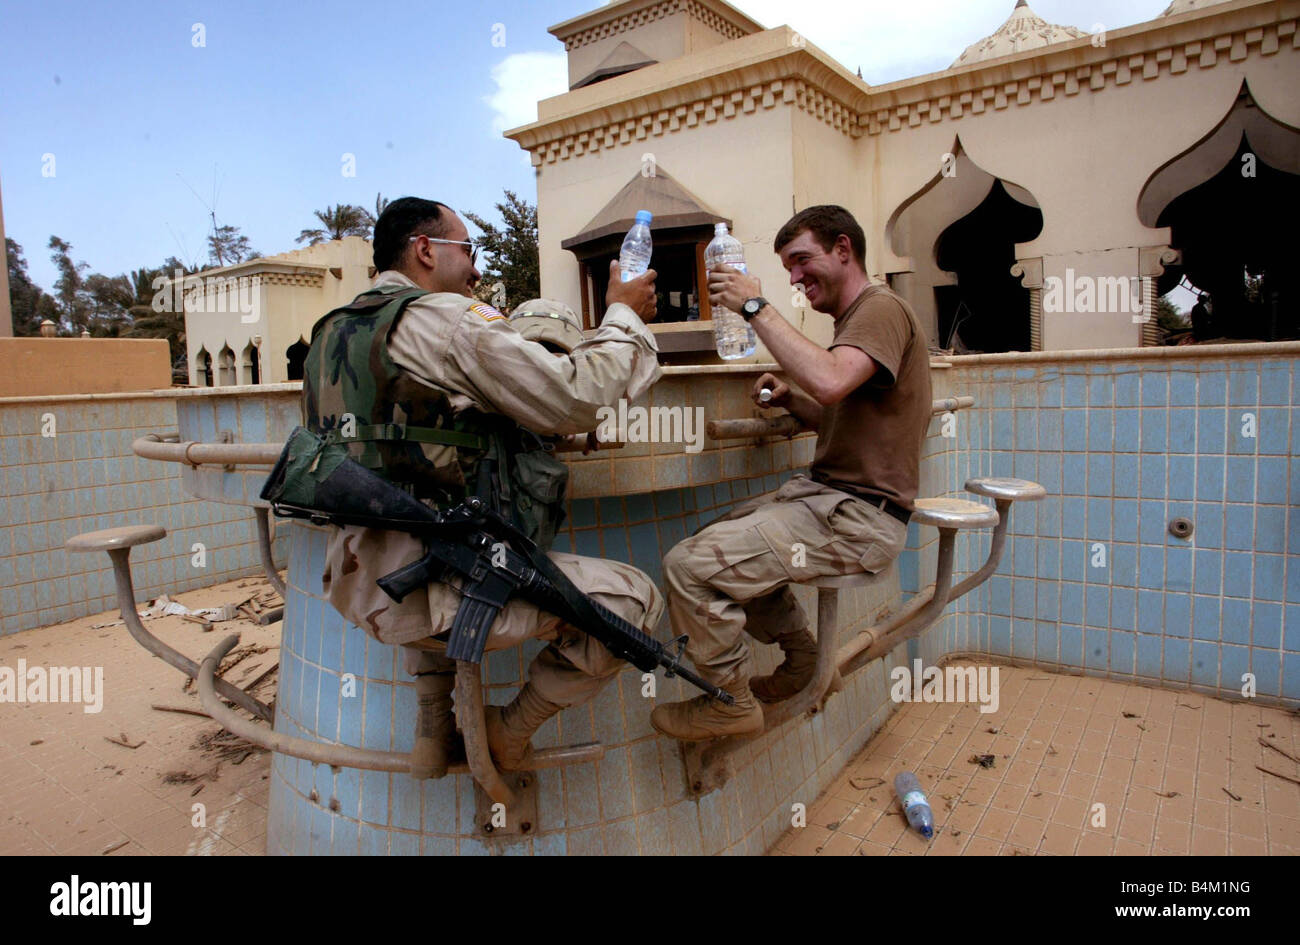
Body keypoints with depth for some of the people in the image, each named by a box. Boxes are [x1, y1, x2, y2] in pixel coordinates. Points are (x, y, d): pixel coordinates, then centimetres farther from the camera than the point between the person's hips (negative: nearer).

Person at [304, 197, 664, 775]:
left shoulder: (332, 332, 14)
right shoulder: (448, 320, -11)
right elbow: (576, 399, -11)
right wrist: (624, 316, 5)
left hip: (361, 585, 9)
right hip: (435, 590, -9)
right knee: (635, 598, -1)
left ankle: (434, 726, 32)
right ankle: (510, 734, 15)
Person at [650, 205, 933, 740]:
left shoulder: (882, 310, -11)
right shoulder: (857, 317, 22)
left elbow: (829, 382, -32)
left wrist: (756, 307, -23)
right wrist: (791, 400, 8)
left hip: (858, 515, -11)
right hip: (826, 495, 11)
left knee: (689, 566, -21)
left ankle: (730, 704, 1)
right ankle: (800, 661, 26)